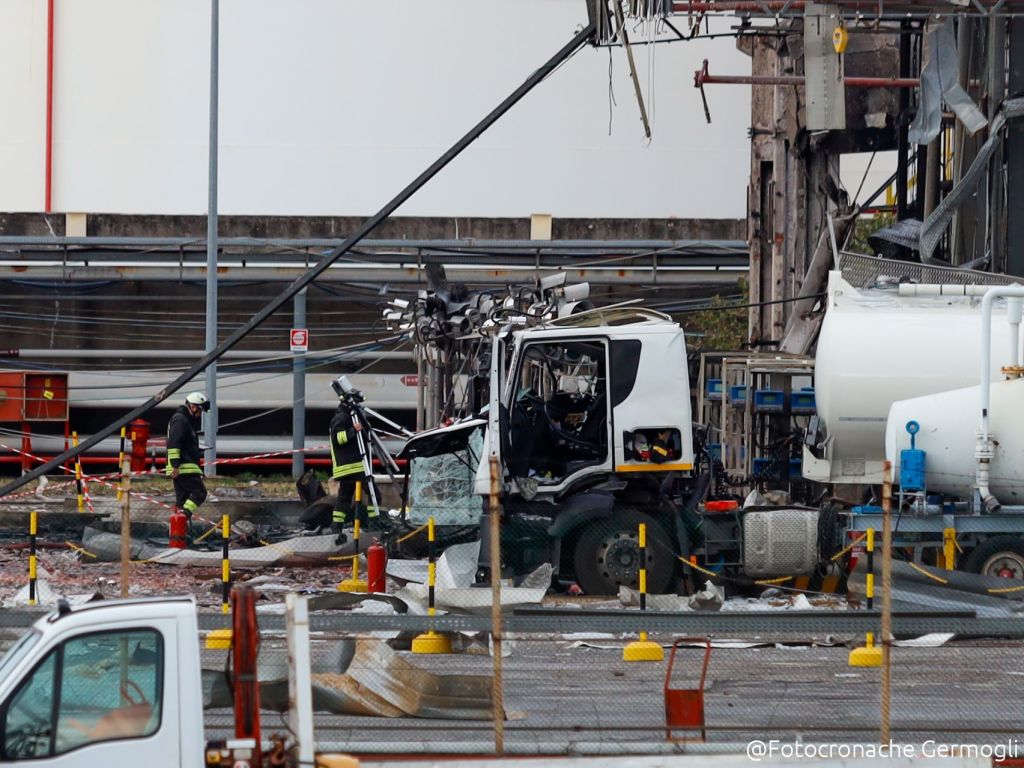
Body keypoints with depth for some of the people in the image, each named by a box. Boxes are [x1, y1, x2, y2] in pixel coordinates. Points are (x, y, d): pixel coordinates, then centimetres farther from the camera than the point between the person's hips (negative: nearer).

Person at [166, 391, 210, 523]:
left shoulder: (188, 420, 24)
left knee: (182, 498, 9)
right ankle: (183, 516, -23)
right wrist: (175, 465, -25)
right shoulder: (180, 419, -10)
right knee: (199, 492, -14)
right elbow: (173, 443, -20)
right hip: (183, 467, -11)